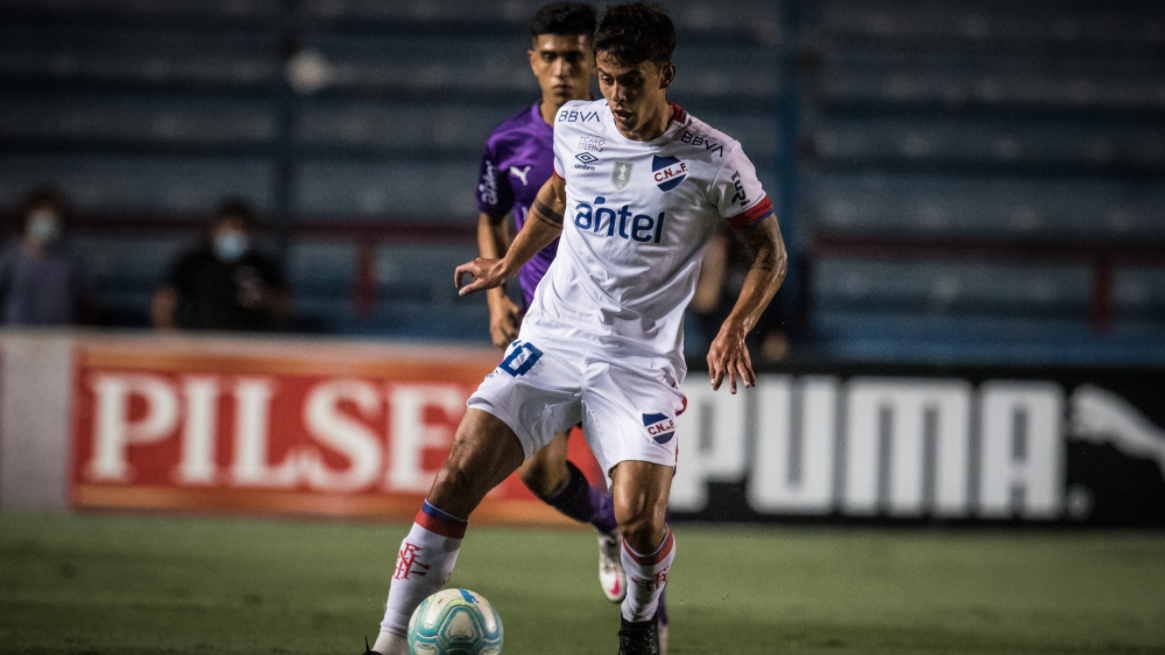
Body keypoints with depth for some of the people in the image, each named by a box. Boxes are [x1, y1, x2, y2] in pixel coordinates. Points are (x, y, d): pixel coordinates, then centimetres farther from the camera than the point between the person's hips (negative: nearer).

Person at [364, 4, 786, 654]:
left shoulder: (713, 159, -6)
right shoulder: (575, 125, 4)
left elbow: (769, 252, 4)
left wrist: (735, 329, -10)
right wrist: (510, 264, 29)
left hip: (642, 362, -3)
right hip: (551, 340, 3)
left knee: (639, 521, -18)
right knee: (461, 473, -15)